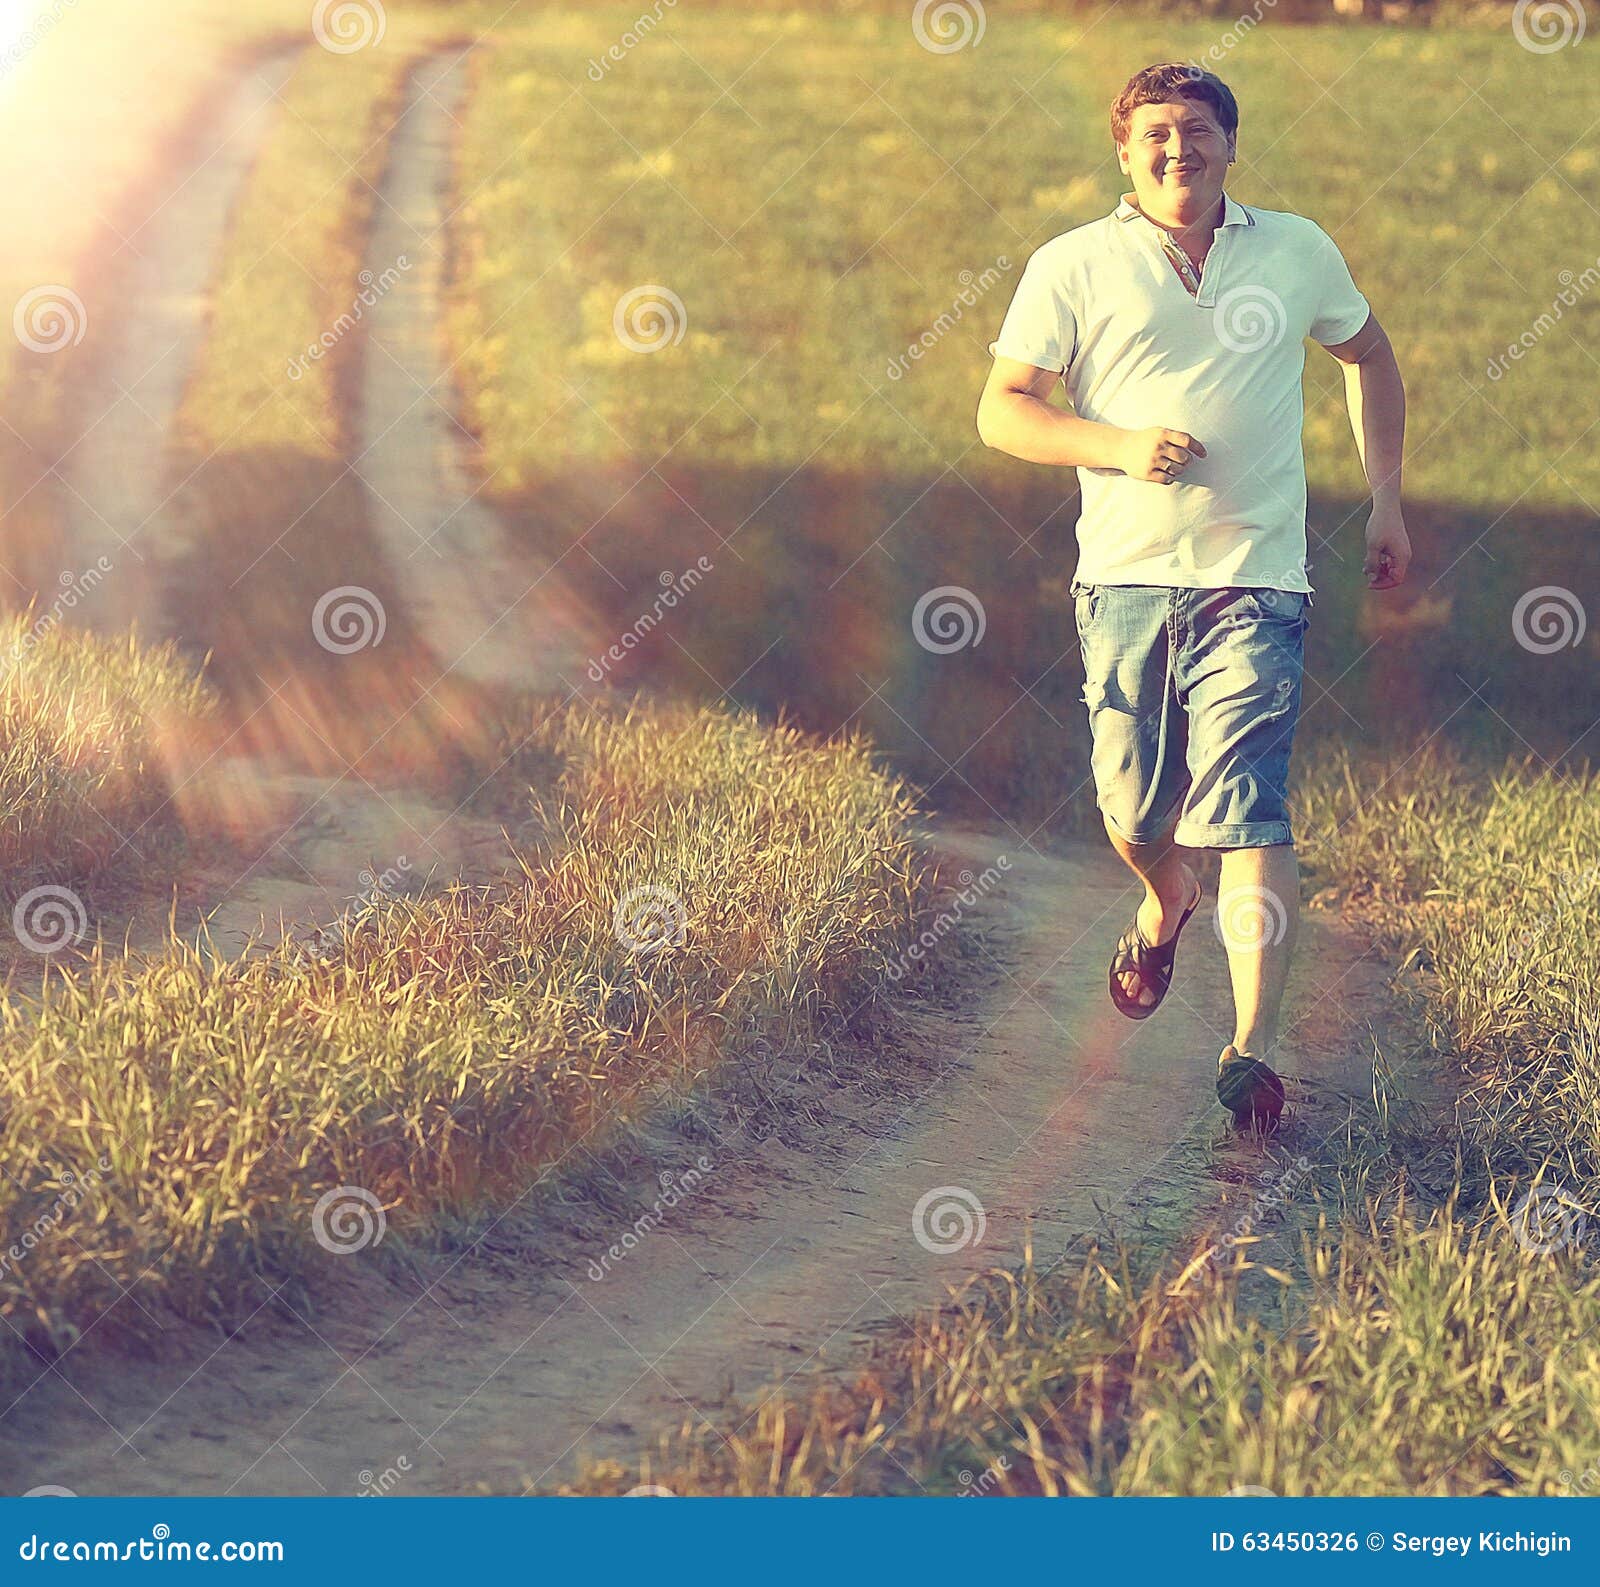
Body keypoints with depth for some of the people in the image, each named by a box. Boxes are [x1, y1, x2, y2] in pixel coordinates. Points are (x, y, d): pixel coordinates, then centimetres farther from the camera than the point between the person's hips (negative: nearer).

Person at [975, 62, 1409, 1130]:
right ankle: (1168, 905, 44)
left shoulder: (1298, 252, 9)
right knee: (1134, 812, 8)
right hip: (1125, 581, 1)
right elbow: (1001, 409, 2)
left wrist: (1387, 502, 21)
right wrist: (1121, 448, -14)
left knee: (1248, 816, -13)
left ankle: (1253, 1052, -14)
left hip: (1254, 582, -1)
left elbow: (1369, 356, 26)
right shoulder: (1075, 267, 3)